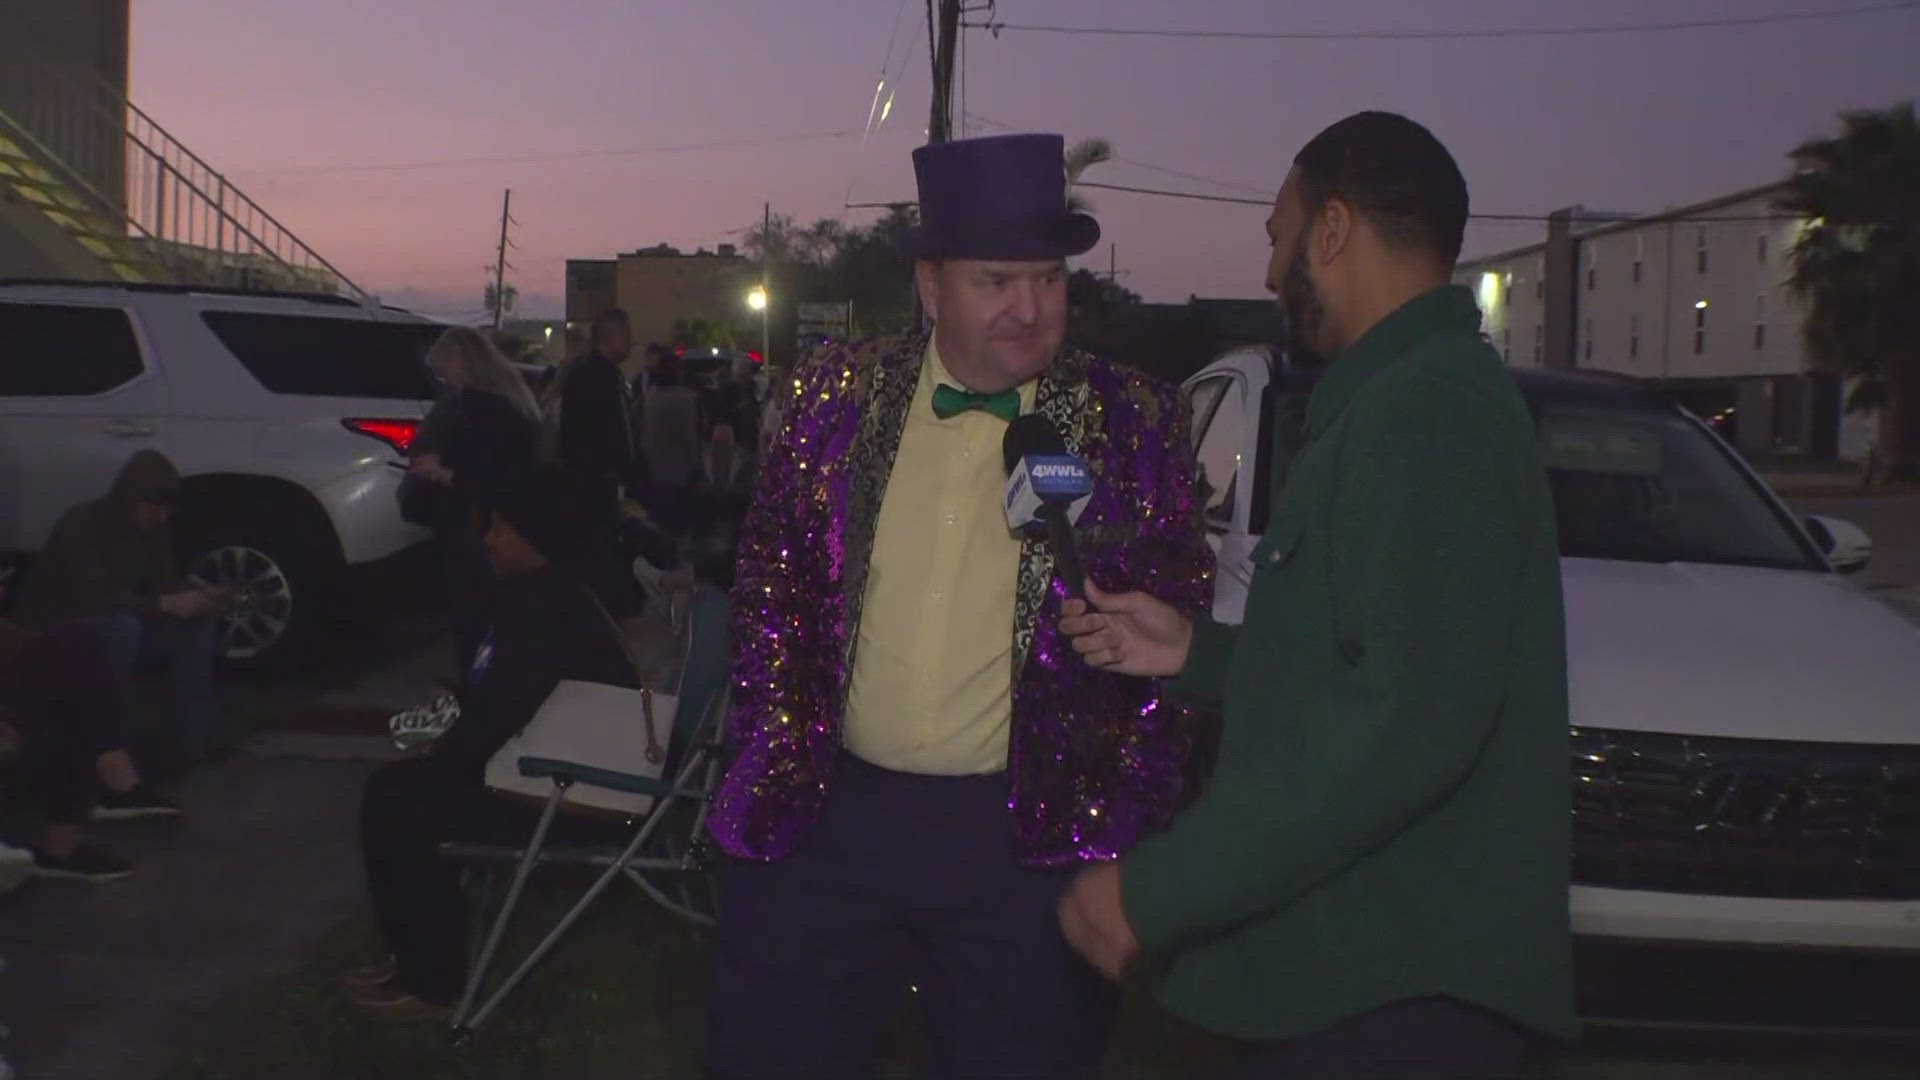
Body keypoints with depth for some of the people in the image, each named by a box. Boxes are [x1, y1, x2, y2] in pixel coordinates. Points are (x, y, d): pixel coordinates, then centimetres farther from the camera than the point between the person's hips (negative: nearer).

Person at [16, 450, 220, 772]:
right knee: (121, 626, -38)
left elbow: (164, 584, 1)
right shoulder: (82, 525, -23)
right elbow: (93, 599, -32)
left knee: (199, 621, -13)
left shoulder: (153, 529, -1)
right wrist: (165, 604, -36)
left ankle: (186, 740, -17)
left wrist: (194, 598, -22)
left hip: (117, 629, 7)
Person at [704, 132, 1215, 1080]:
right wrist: (775, 753, 3)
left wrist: (1131, 805, -8)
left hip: (1029, 839, -1)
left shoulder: (1132, 420, -3)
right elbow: (769, 579, 8)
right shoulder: (839, 392, 2)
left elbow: (1179, 622, 1)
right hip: (827, 816, 2)